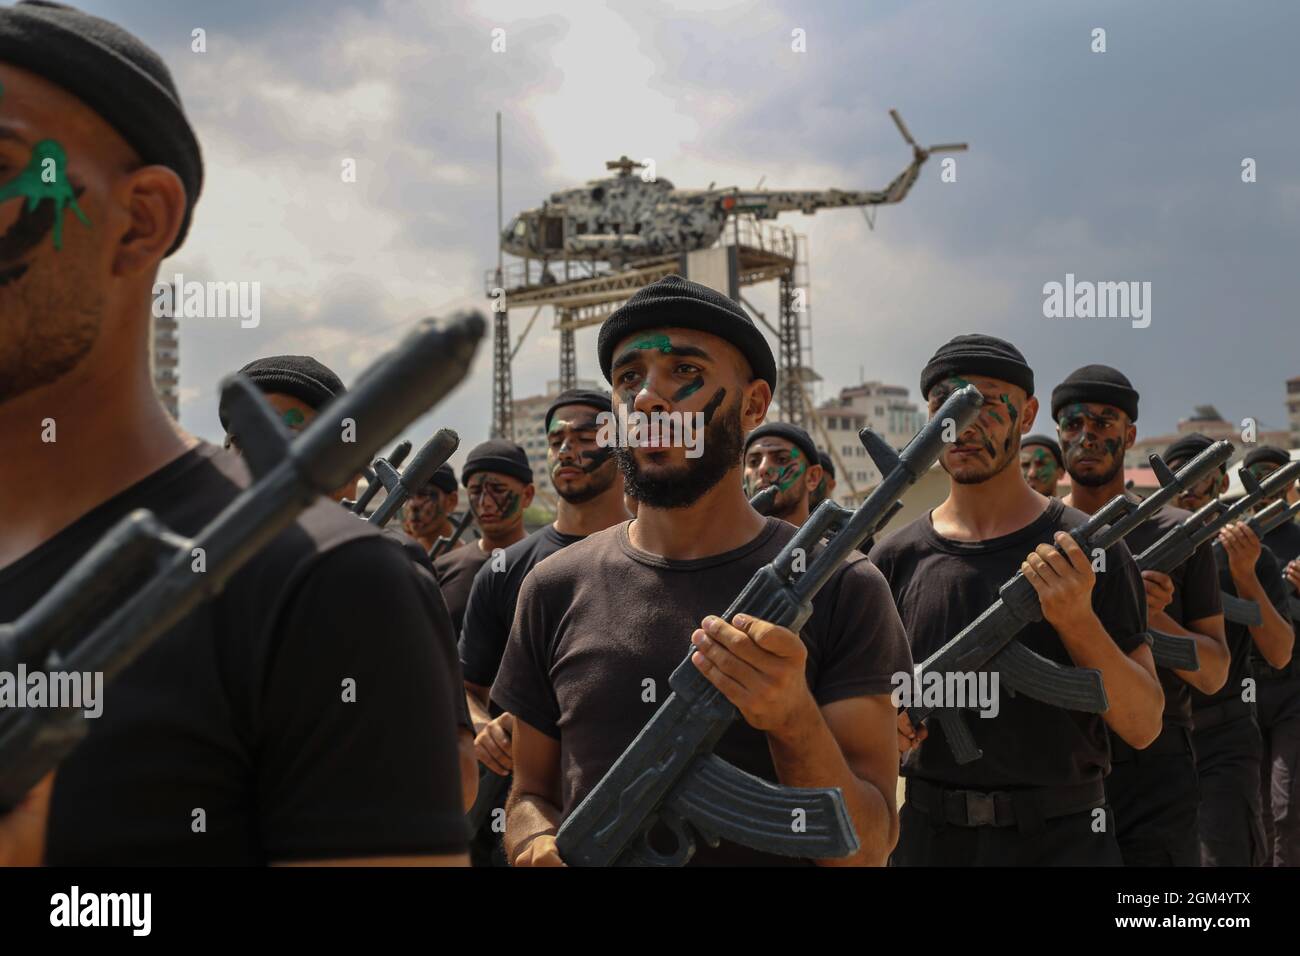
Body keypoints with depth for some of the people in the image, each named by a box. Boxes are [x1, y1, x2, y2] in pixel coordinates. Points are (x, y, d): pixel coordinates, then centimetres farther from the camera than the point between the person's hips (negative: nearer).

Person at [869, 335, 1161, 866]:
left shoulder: (1087, 549, -6)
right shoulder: (897, 559, 1)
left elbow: (1143, 727, -8)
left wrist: (1077, 619, -21)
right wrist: (881, 723, -12)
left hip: (1063, 838, -2)